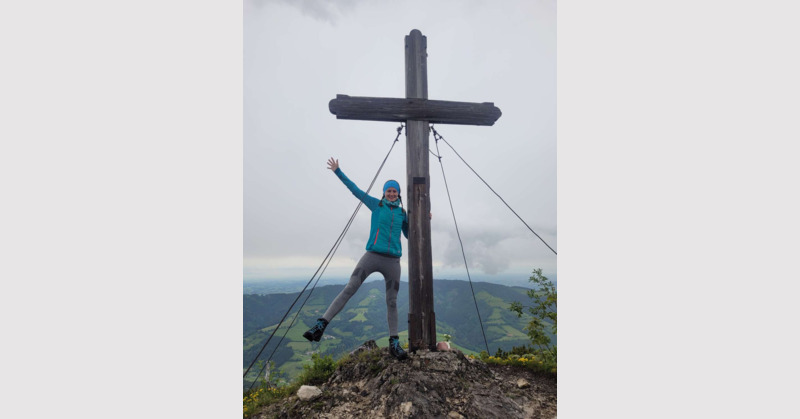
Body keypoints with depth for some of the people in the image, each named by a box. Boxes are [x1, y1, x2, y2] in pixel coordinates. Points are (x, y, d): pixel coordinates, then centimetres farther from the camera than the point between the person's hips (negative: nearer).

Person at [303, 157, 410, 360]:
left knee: (392, 301, 6)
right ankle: (321, 325, -9)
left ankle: (394, 343, 17)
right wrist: (338, 171, 10)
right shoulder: (376, 205, 8)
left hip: (393, 261, 2)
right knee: (348, 289, -12)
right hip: (372, 256, -2)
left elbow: (408, 235, 24)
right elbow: (355, 189, 9)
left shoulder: (402, 213, 13)